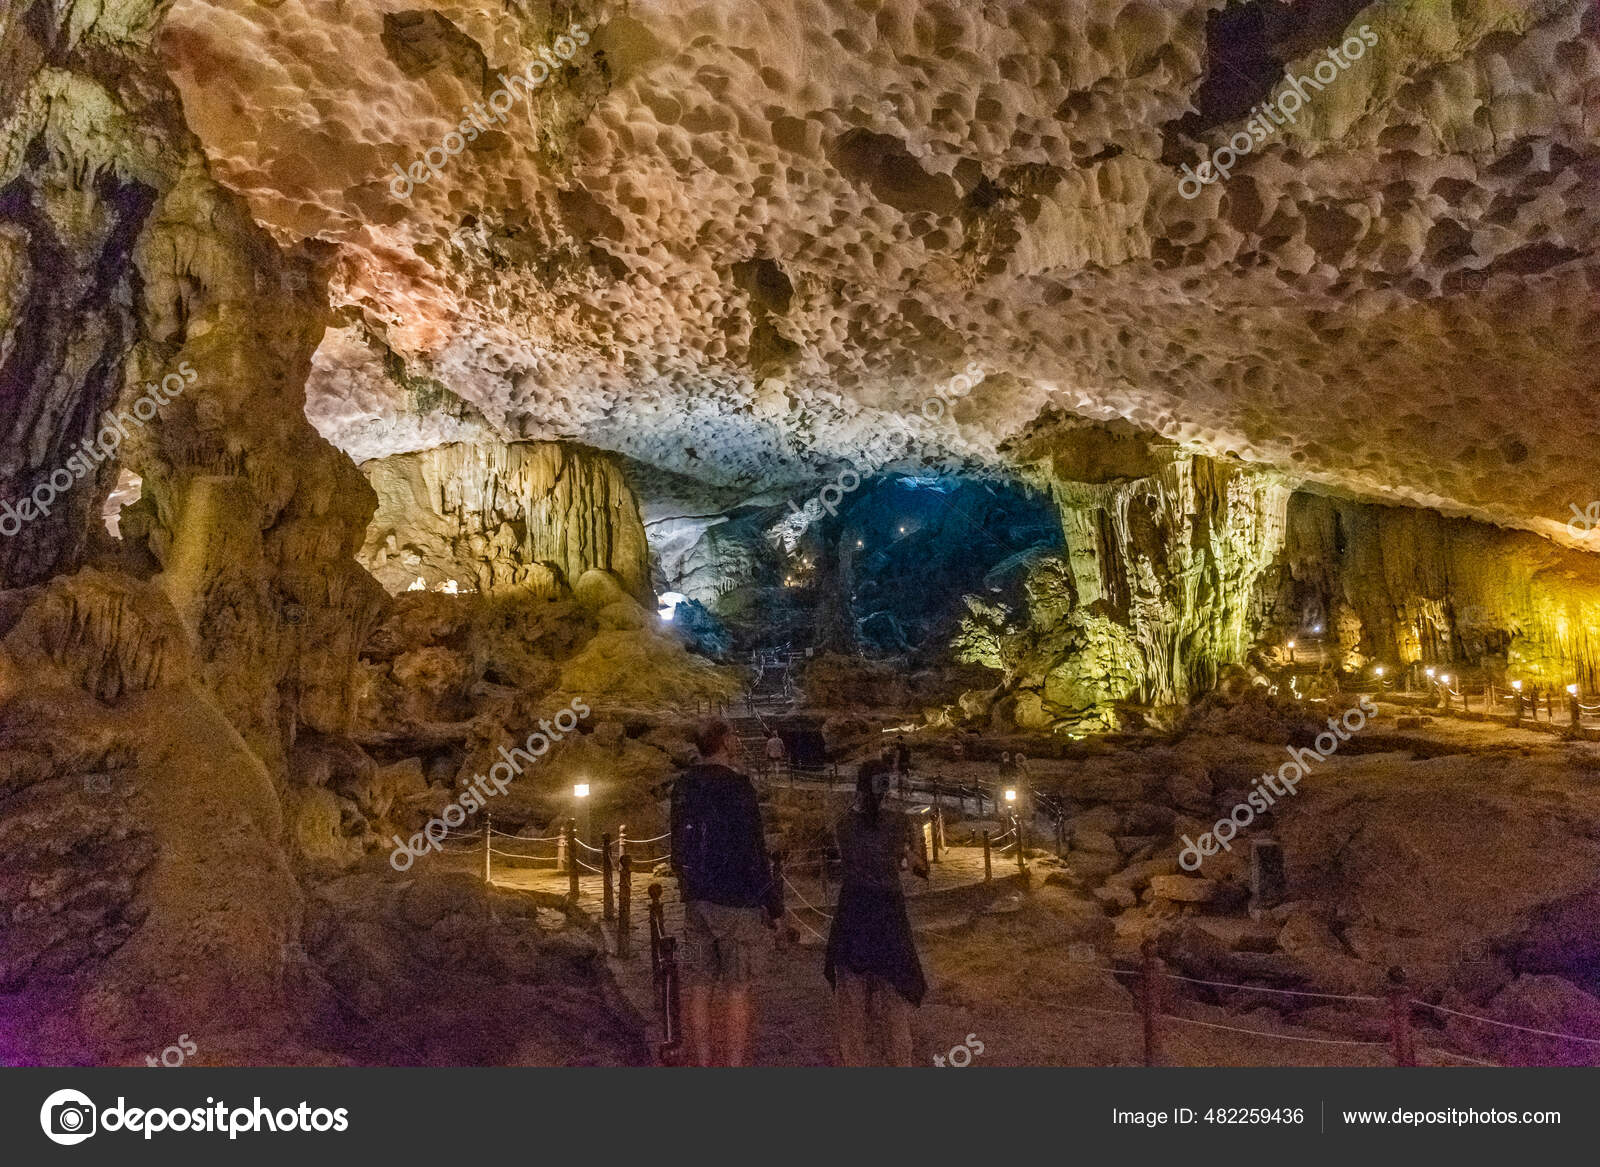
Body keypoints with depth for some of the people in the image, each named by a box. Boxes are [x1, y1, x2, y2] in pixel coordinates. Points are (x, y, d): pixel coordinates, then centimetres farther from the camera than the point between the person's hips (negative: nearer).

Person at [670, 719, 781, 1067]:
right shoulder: (736, 785, -14)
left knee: (699, 991, 10)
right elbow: (753, 852, -15)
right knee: (736, 992, -1)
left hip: (695, 902, 7)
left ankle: (702, 1064, 16)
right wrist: (773, 904, -8)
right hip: (736, 902, -7)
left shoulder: (682, 787, 9)